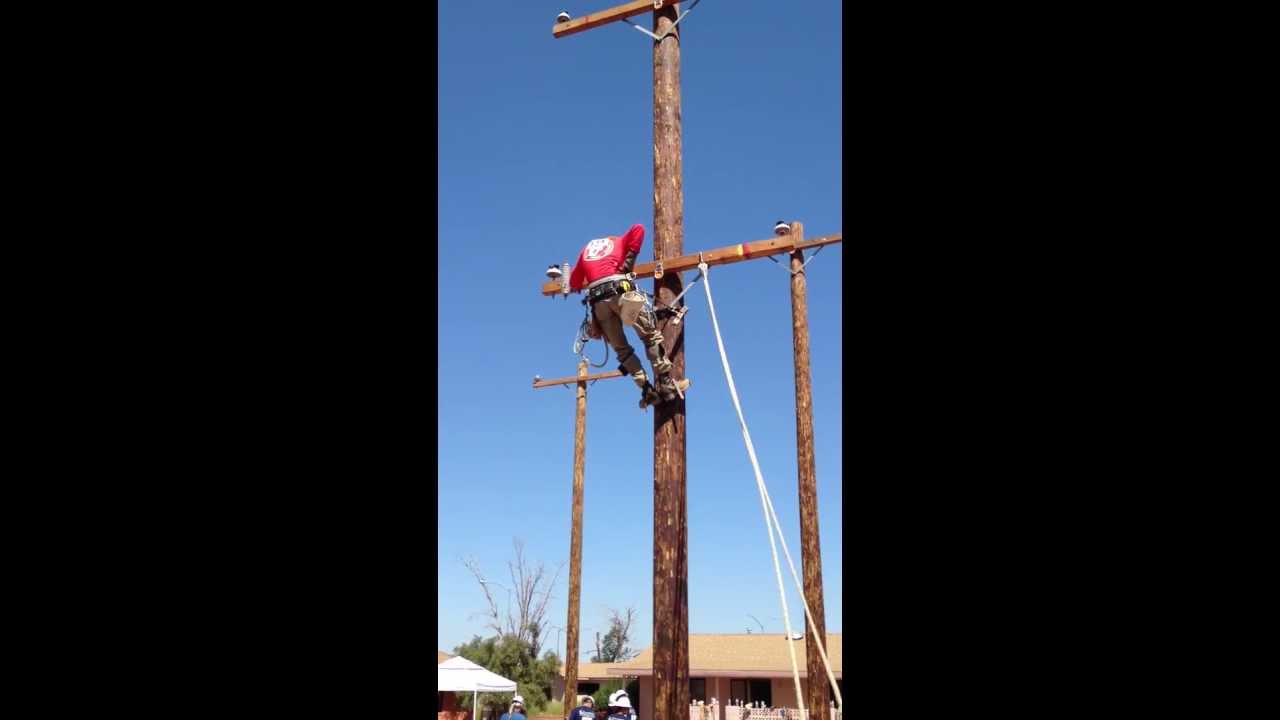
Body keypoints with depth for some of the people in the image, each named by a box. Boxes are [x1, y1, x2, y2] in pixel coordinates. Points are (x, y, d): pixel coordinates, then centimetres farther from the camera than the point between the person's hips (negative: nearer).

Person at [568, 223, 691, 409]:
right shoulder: (619, 242, 24)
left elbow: (574, 283, 28)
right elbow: (638, 228, 5)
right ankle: (666, 384, -5)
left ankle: (647, 390, 3)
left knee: (621, 348, 10)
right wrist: (630, 258, 10)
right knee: (651, 334, 4)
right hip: (621, 291, -3)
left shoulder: (586, 249, 32)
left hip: (597, 300, 3)